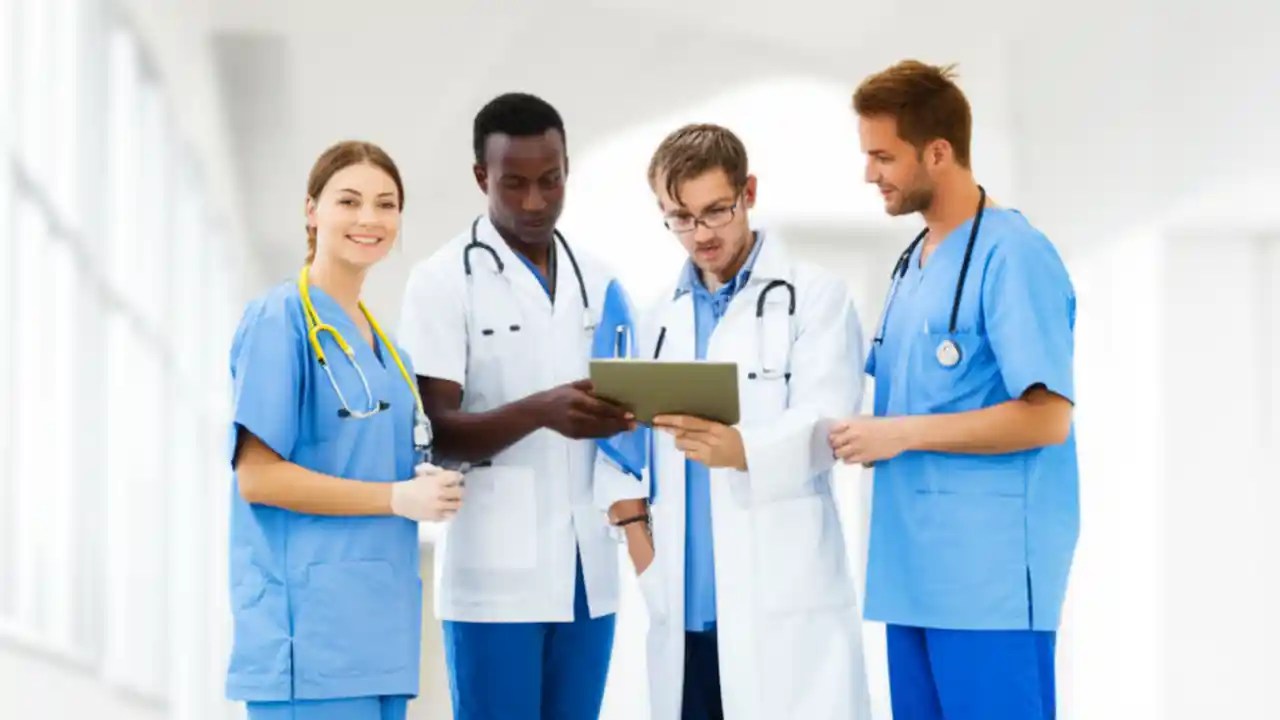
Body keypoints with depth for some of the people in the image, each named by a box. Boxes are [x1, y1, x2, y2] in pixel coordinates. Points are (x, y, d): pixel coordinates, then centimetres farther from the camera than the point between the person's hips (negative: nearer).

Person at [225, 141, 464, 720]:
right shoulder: (282, 319, -7)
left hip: (377, 625, 8)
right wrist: (396, 498, -15)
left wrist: (431, 488, 4)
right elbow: (257, 476, -14)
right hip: (311, 625, -8)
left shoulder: (383, 343, 18)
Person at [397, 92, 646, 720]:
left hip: (586, 572, 5)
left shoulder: (596, 281, 13)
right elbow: (436, 433, -12)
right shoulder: (443, 280, -5)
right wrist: (540, 410, -28)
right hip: (496, 575, -5)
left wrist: (623, 414, -2)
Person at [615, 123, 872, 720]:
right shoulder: (661, 321, 18)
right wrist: (634, 529, -2)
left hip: (786, 609, -5)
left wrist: (740, 449, -32)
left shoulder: (814, 297, 1)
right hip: (685, 612, 5)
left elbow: (823, 428, -12)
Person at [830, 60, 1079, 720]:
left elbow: (1045, 416, -17)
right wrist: (863, 430, 4)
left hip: (988, 574, -9)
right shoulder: (913, 262, 16)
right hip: (915, 568, 9)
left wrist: (902, 434, -16)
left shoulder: (1013, 255, -12)